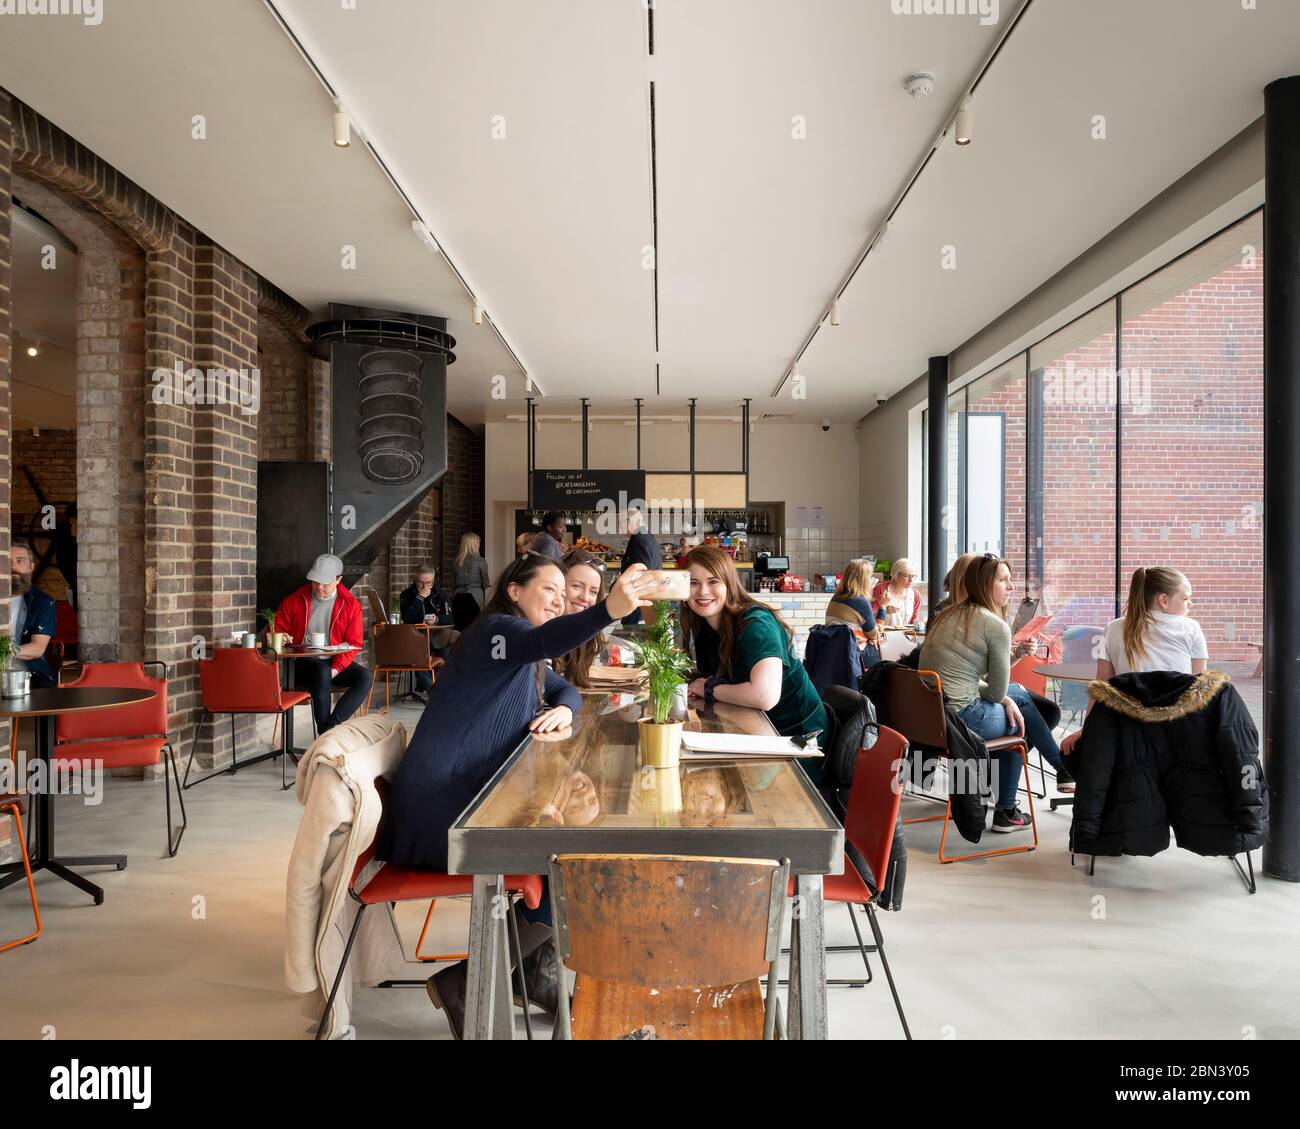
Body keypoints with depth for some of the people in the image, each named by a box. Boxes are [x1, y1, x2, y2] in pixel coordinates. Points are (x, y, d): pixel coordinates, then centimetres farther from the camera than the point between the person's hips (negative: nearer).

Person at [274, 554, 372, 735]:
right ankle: (325, 732, -28)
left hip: (335, 662, 2)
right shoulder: (293, 601, 3)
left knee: (364, 677, -28)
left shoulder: (351, 604, 2)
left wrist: (336, 668, -17)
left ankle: (330, 727, -31)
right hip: (300, 664, -2)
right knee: (322, 672, -37)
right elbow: (276, 631, 14)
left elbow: (353, 643, -1)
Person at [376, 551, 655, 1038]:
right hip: (442, 807, -10)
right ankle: (463, 986, 0)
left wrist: (562, 710, -4)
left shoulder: (527, 661, 19)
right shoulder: (495, 629, -12)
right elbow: (543, 641, -34)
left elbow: (568, 689, 21)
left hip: (476, 798, 10)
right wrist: (608, 609, -52)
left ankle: (537, 971, 19)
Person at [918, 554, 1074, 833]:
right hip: (960, 719, -8)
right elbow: (997, 692, -7)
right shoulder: (997, 626, -13)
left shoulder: (948, 614, 11)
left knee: (1019, 694, 24)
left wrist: (1007, 699, 14)